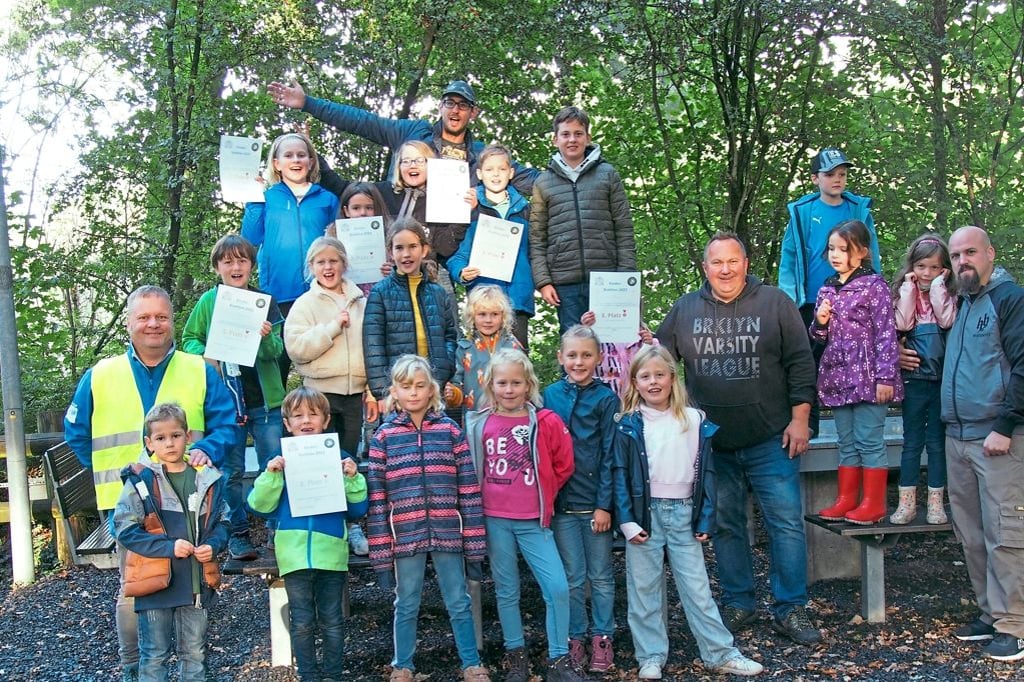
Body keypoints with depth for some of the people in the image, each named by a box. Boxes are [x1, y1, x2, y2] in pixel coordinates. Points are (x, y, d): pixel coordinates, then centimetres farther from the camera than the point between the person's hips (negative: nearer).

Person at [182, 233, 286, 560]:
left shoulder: (264, 301, 2)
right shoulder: (209, 302, 2)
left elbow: (277, 351, -3)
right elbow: (189, 339, 8)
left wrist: (266, 337, -24)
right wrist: (203, 356, -12)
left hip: (265, 399, 0)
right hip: (225, 399, 0)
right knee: (231, 470, 8)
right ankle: (237, 533, 21)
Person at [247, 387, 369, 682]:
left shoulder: (340, 458, 3)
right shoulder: (281, 461, 3)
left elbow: (357, 510, 4)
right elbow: (260, 505, 0)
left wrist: (353, 479, -11)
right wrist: (270, 475, -14)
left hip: (331, 552, 0)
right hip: (295, 554, 0)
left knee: (332, 621, 10)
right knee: (302, 623, 8)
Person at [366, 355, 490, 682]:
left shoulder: (450, 430, 2)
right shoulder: (384, 436, 1)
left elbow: (469, 488, 1)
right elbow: (376, 496, 0)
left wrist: (474, 541, -1)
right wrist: (380, 548, -4)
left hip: (448, 534, 0)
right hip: (406, 536, 0)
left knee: (459, 603, 11)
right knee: (406, 606, 14)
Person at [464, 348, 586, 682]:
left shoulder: (546, 422, -5)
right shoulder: (479, 425, -2)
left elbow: (563, 466, 5)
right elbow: (470, 470, 11)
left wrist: (543, 494, 7)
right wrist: (483, 500, 6)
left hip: (534, 521, -1)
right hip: (495, 520, 1)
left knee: (557, 588, -7)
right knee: (506, 590, 11)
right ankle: (515, 653, 26)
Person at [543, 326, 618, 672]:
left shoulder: (606, 399, -5)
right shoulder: (550, 395, 1)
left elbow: (610, 456, -6)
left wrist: (604, 504, -10)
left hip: (595, 502, -1)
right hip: (562, 501, 2)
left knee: (601, 575, 10)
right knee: (573, 576, 10)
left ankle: (603, 638, 22)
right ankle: (575, 638, 22)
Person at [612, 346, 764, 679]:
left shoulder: (695, 421, 4)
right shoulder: (629, 426, -1)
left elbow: (705, 472, 5)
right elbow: (621, 475, -2)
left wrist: (705, 519, 1)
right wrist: (627, 520, -10)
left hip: (684, 514, 1)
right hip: (645, 513, -1)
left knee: (697, 587, 6)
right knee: (644, 588, 5)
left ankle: (720, 653, 13)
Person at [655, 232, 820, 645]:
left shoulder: (774, 303, 0)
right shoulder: (685, 310, 6)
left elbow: (800, 363, -1)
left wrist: (799, 417, -5)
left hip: (771, 441, -2)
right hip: (712, 444, 2)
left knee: (786, 523, 0)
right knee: (725, 526, 11)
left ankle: (790, 609, 12)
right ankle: (738, 603, 24)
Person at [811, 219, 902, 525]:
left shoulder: (874, 286, -6)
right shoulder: (827, 290, 13)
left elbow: (886, 334, -10)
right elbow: (820, 337, 21)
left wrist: (885, 377, -15)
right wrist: (820, 323, -3)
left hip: (867, 376, -6)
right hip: (838, 376, 7)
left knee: (869, 440, -2)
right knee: (846, 443, 13)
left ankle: (873, 504, 5)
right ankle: (846, 499, 19)